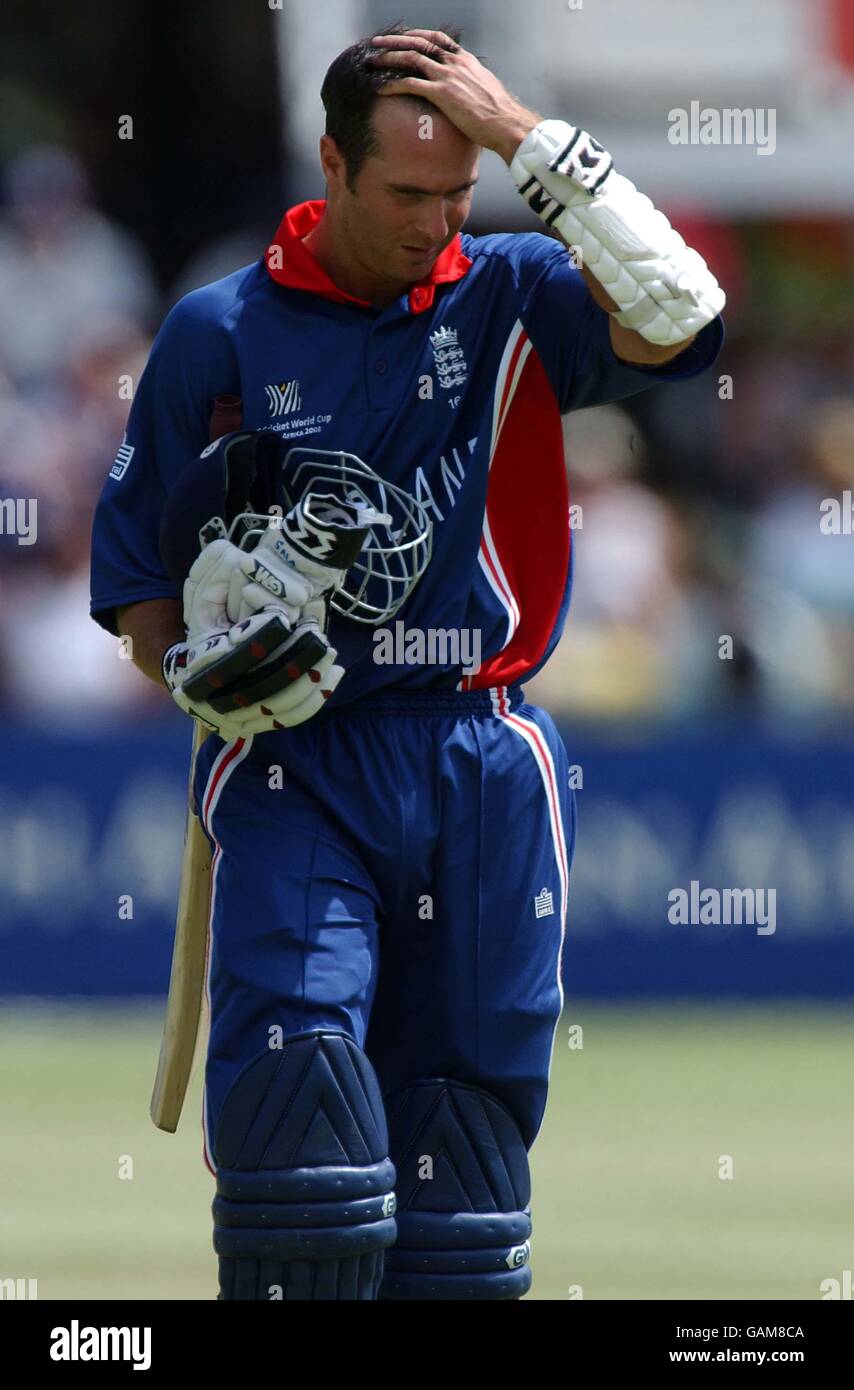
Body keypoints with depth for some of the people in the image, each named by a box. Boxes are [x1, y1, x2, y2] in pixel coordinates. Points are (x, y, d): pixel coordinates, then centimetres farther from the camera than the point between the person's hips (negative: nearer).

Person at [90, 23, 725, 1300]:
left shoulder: (511, 299, 6)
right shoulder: (221, 331, 5)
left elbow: (674, 318, -14)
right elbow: (134, 571, 11)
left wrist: (530, 139, -14)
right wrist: (203, 678, -9)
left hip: (488, 772, 2)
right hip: (297, 766, -2)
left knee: (470, 1118, 4)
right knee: (295, 1078, -19)